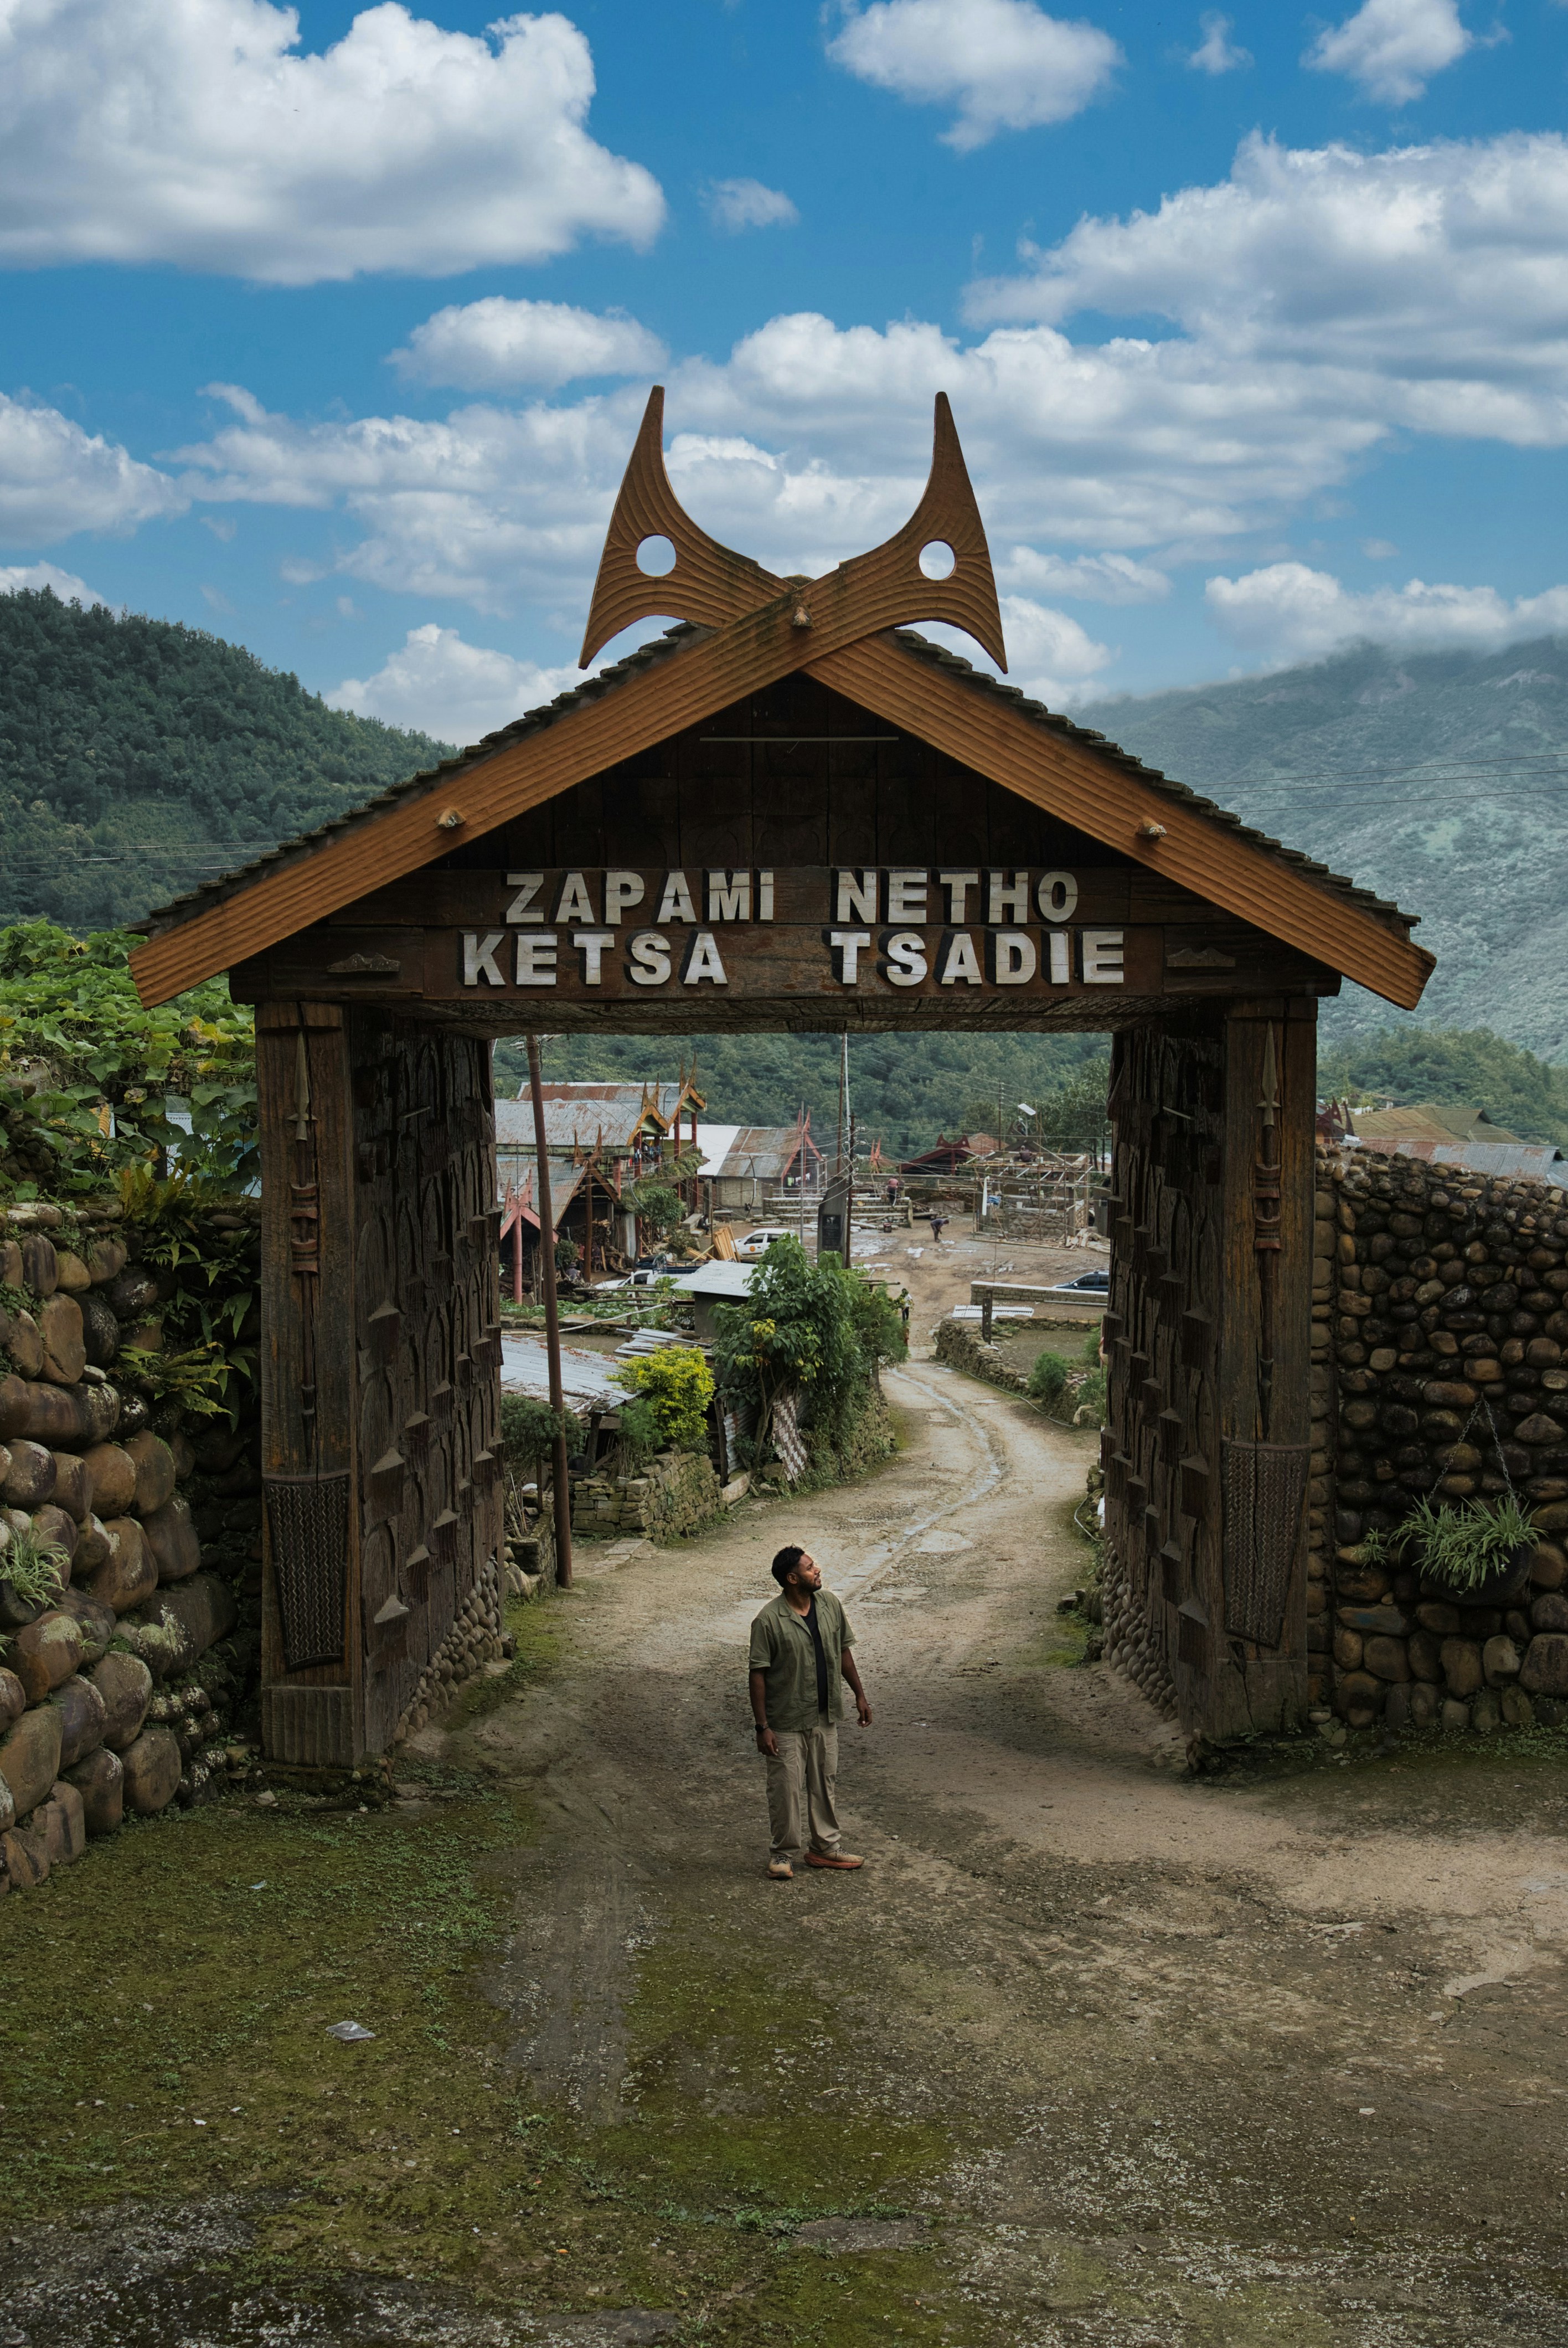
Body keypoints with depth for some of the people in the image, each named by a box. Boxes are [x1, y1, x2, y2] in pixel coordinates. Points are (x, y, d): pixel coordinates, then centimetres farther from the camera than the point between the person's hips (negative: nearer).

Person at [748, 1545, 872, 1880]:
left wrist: (860, 1695, 13)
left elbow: (843, 1651, 11)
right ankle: (782, 1854, 19)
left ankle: (823, 1848, 30)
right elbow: (758, 1675, -15)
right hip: (787, 1723, -6)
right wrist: (762, 1727, -16)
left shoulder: (830, 1604, -1)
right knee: (786, 1789, 3)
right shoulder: (770, 1621, -19)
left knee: (824, 1783, 15)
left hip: (825, 1717, 6)